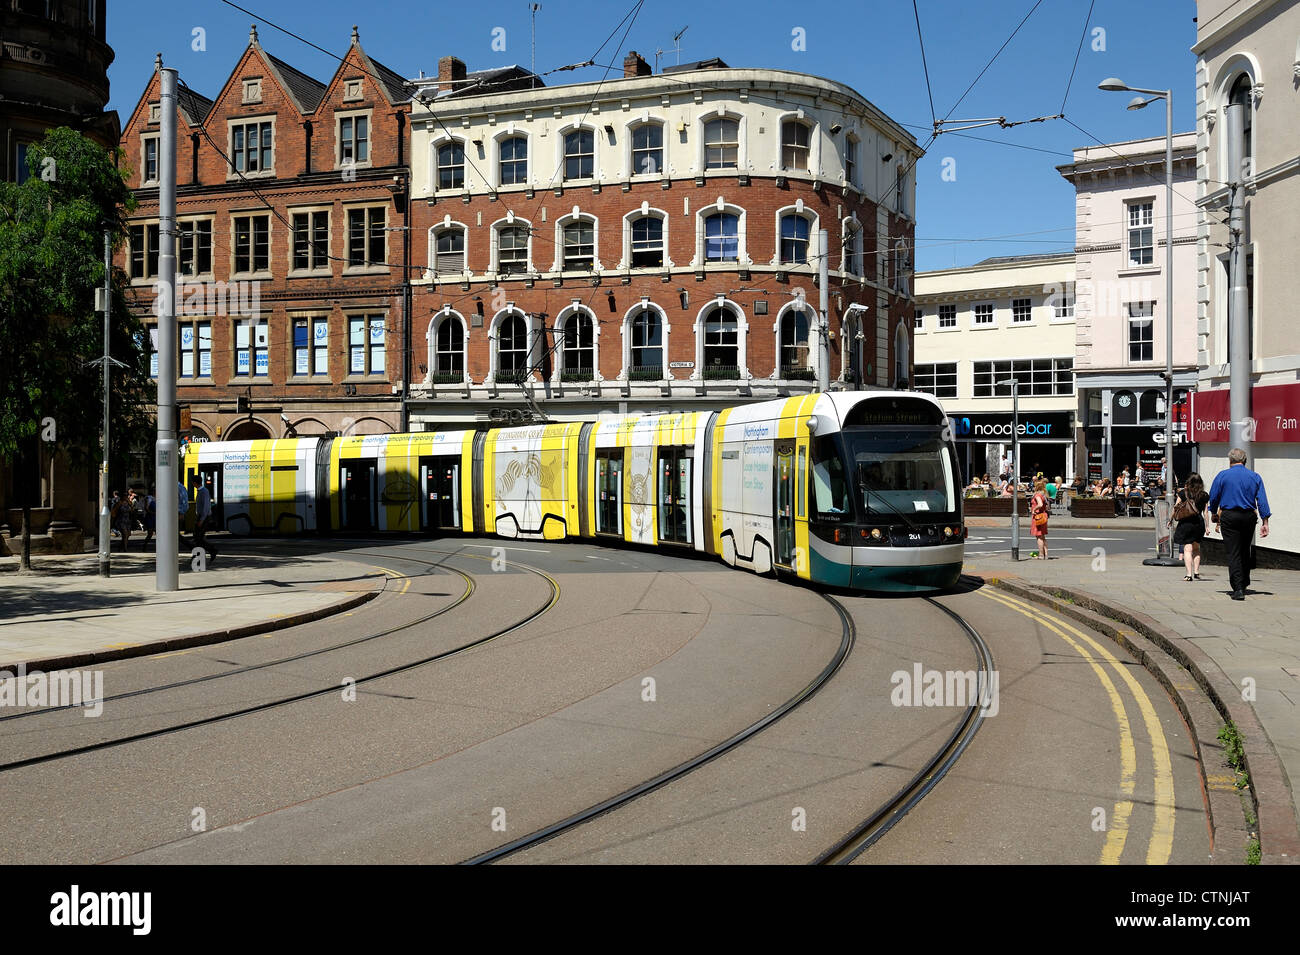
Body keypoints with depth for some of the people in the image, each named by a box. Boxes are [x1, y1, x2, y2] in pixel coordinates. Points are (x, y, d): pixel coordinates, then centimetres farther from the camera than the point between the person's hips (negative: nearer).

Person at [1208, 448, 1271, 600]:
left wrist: (1214, 515, 19)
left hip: (1229, 516, -3)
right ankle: (1244, 583, 30)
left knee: (1233, 553, -3)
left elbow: (1213, 498, 3)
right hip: (1249, 517, 3)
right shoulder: (1255, 477, 4)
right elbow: (1262, 501, 0)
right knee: (1244, 551, 20)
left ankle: (1238, 589, -11)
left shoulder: (1222, 476, -1)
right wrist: (1265, 523, 0)